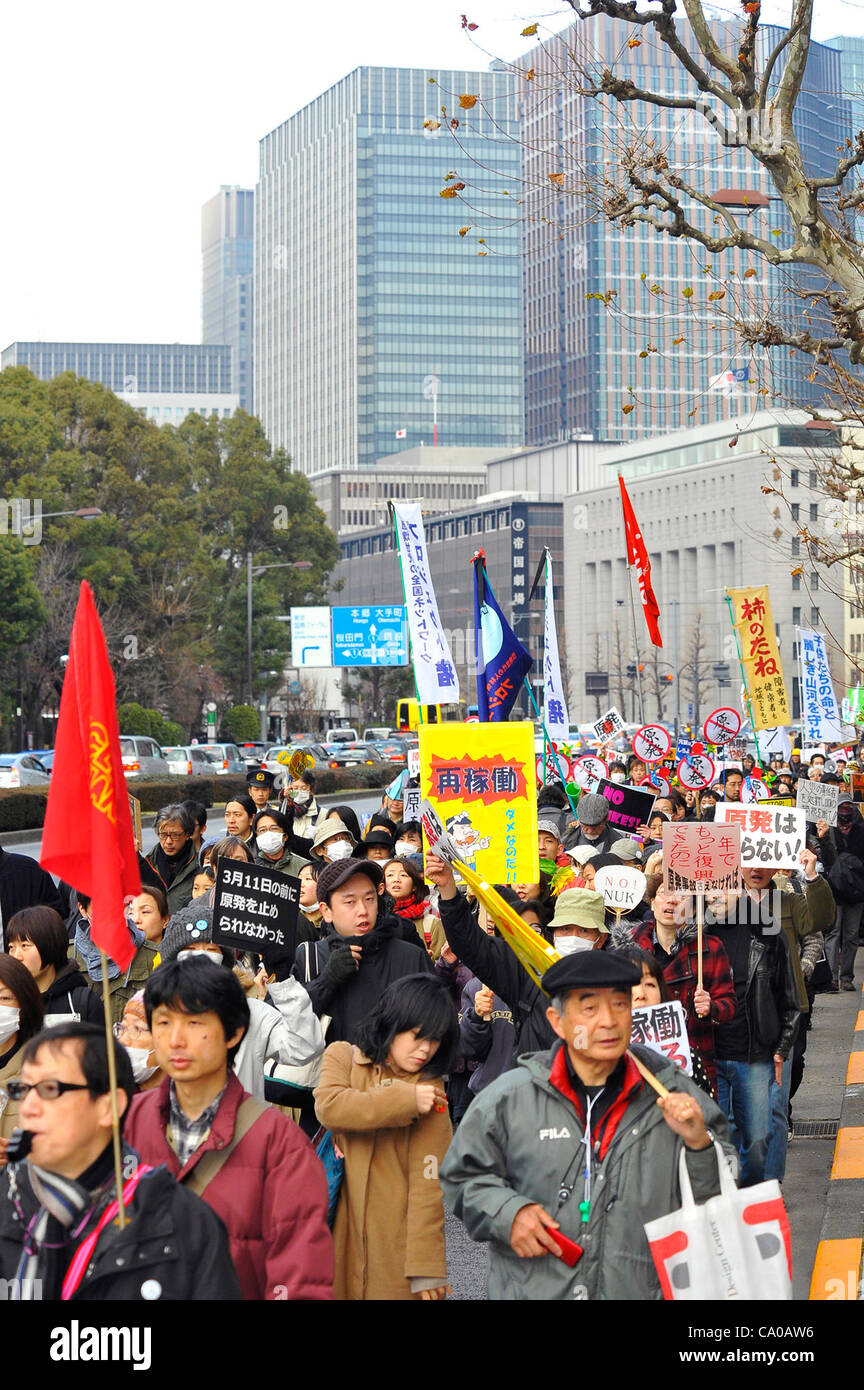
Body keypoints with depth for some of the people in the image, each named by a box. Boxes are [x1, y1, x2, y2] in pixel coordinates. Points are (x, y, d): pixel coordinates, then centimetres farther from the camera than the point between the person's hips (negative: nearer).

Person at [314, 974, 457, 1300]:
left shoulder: (429, 1089, -2)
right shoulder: (343, 1056, 5)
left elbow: (428, 1181, -9)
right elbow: (329, 1106, -16)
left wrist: (426, 1264, -15)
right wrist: (406, 1101, -16)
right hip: (338, 1228, 2)